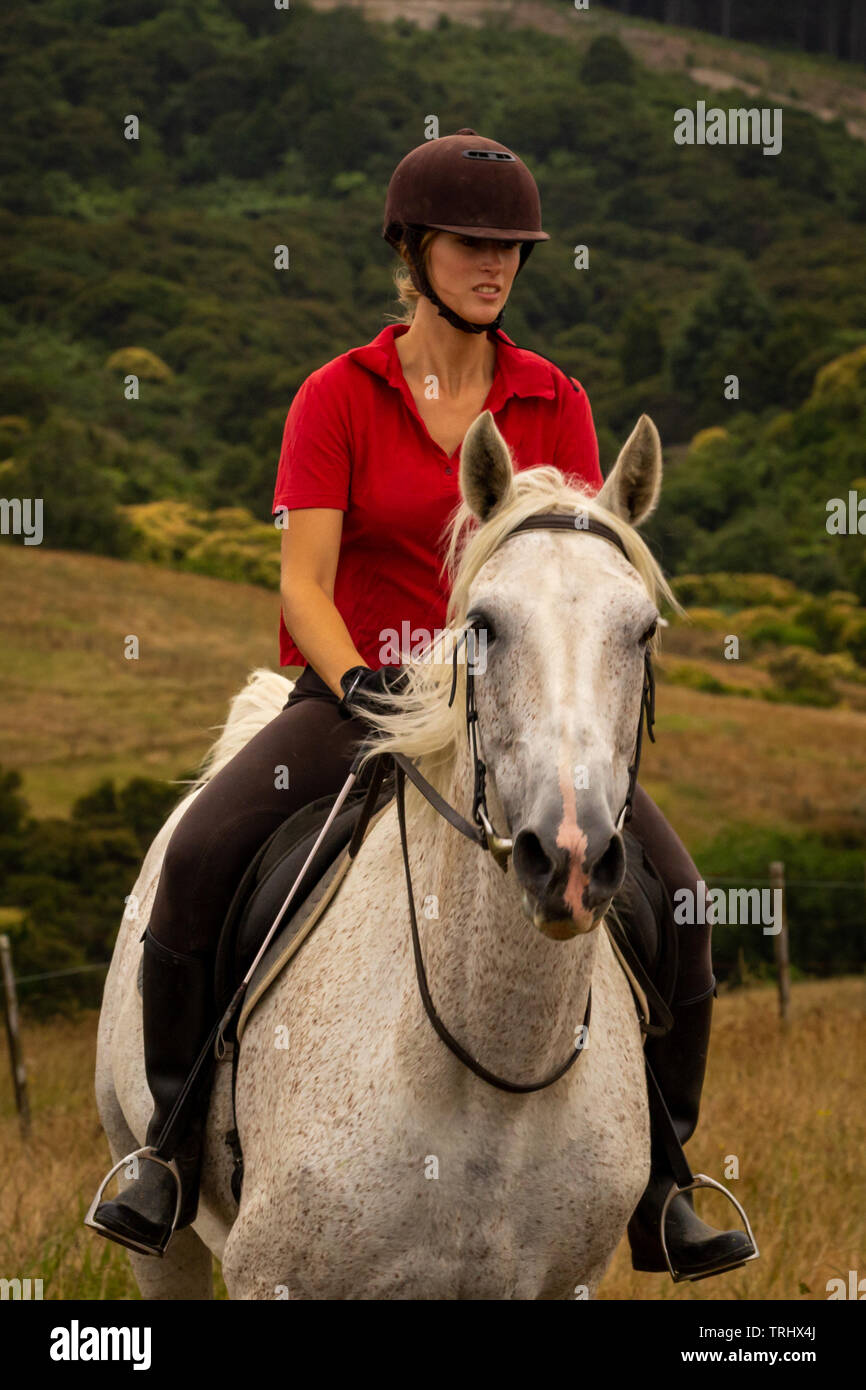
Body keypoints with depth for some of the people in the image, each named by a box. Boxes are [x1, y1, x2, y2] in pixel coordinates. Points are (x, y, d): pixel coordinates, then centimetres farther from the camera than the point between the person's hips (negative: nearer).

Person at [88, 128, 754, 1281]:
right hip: (357, 689, -2)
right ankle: (175, 1144, -10)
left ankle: (656, 1182, -3)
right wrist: (359, 685, -24)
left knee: (675, 893, -18)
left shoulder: (555, 403, 6)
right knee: (200, 854, -28)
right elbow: (305, 581, -6)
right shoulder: (338, 397, 0)